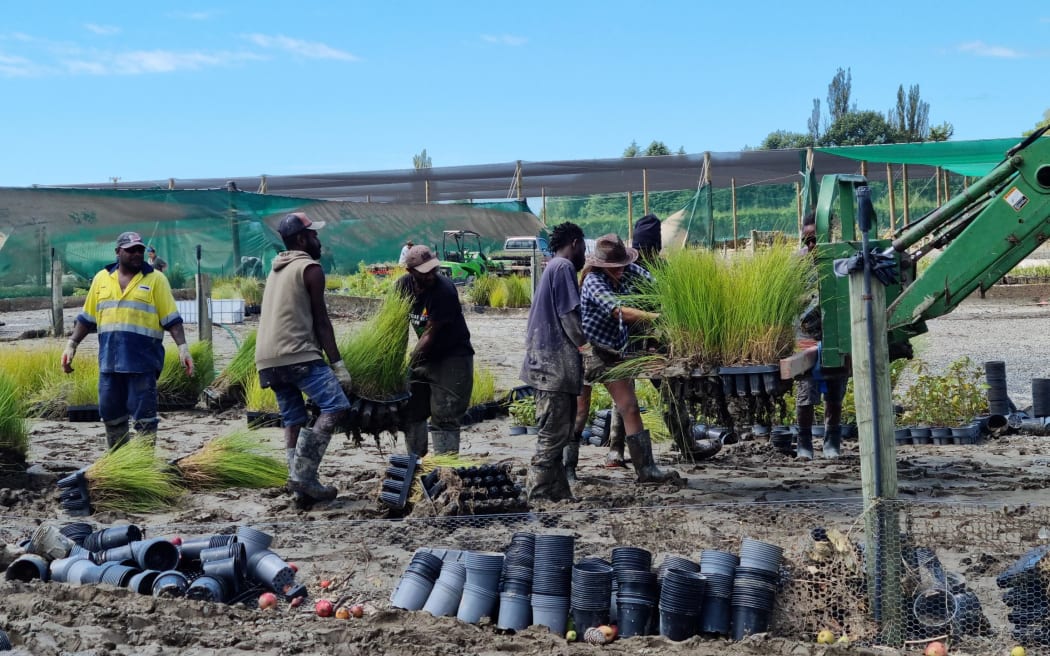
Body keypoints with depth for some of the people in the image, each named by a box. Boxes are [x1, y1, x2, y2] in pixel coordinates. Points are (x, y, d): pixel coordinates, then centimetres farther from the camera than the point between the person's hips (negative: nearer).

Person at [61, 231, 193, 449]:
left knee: (144, 415, -2)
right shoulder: (101, 278, 12)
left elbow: (171, 319, -2)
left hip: (143, 360, -4)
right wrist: (72, 344, 8)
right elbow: (87, 318, 16)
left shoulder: (155, 279, 2)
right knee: (110, 413, 9)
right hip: (109, 360, 4)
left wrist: (182, 346, -12)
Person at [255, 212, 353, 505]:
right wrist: (337, 363, -7)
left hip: (267, 358, 9)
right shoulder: (310, 269, -2)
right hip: (297, 354, -9)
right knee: (335, 404, -11)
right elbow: (321, 321, -7)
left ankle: (301, 487, 7)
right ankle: (303, 475, -18)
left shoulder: (276, 271, 24)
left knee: (293, 420, 11)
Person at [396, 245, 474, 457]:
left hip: (452, 357, -7)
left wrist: (408, 365, -22)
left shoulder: (444, 290, -24)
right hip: (425, 355, 7)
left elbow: (430, 333, -23)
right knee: (411, 410, 12)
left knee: (444, 418, -11)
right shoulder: (403, 285, -3)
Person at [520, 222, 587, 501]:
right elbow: (570, 317, -15)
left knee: (555, 435, 13)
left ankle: (560, 495, 18)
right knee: (553, 436, -8)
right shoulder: (564, 267, -10)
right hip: (556, 364, -10)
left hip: (547, 364, 10)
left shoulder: (552, 268, 20)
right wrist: (588, 342, 1)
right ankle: (538, 497, -7)